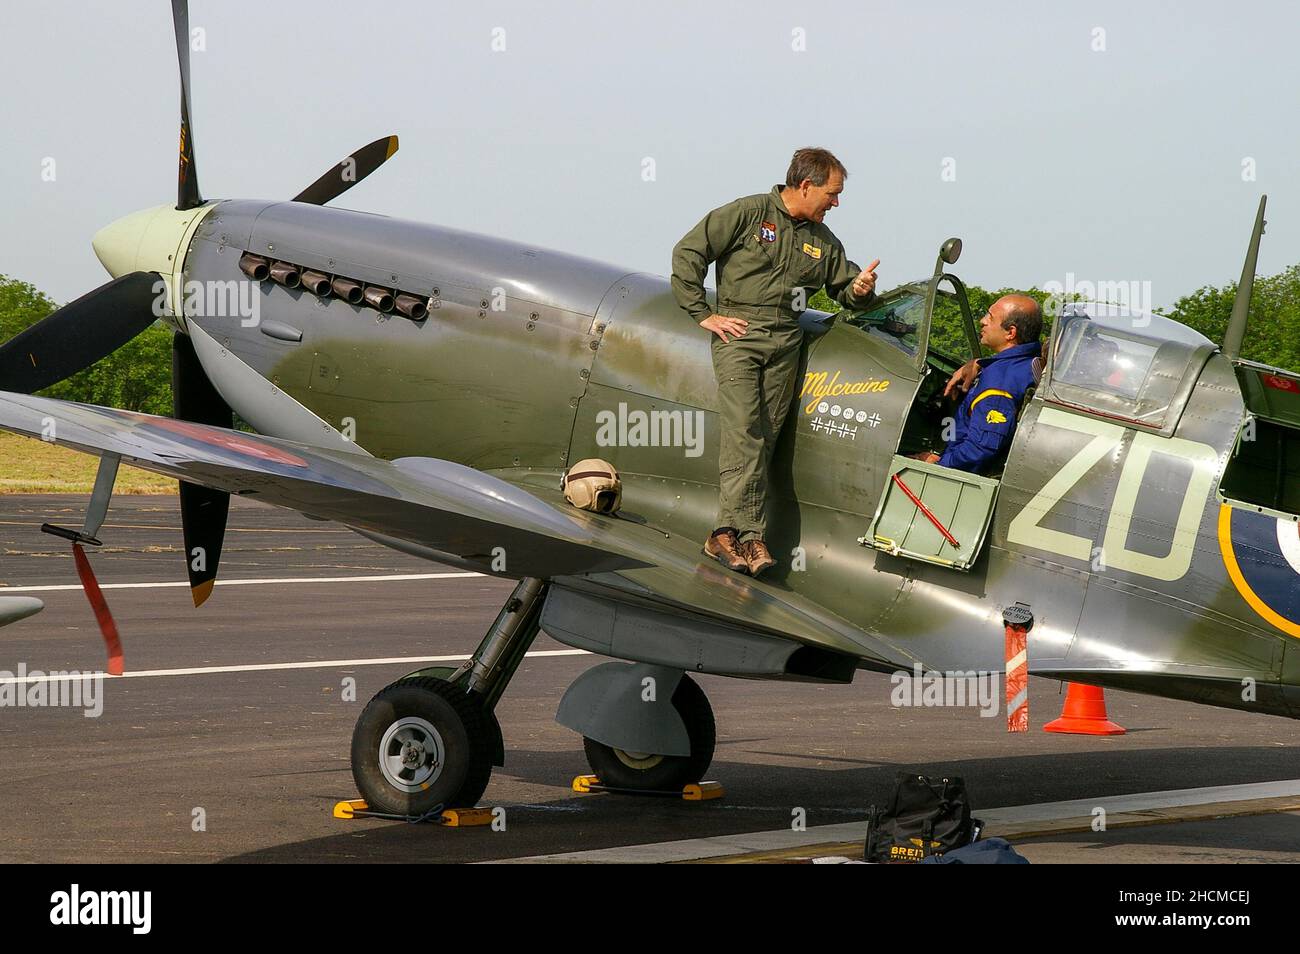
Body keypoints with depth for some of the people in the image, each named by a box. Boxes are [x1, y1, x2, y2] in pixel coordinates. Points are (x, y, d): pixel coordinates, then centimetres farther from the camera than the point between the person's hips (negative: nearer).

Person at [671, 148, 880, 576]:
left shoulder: (823, 241, 16)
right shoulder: (748, 214, -1)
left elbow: (842, 287, 26)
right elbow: (688, 253, -1)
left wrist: (860, 289, 1)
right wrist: (702, 314, -4)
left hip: (785, 342, 5)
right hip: (738, 334, -5)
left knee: (765, 438, -4)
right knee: (743, 429, -17)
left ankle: (727, 534, -5)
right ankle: (748, 532, -21)